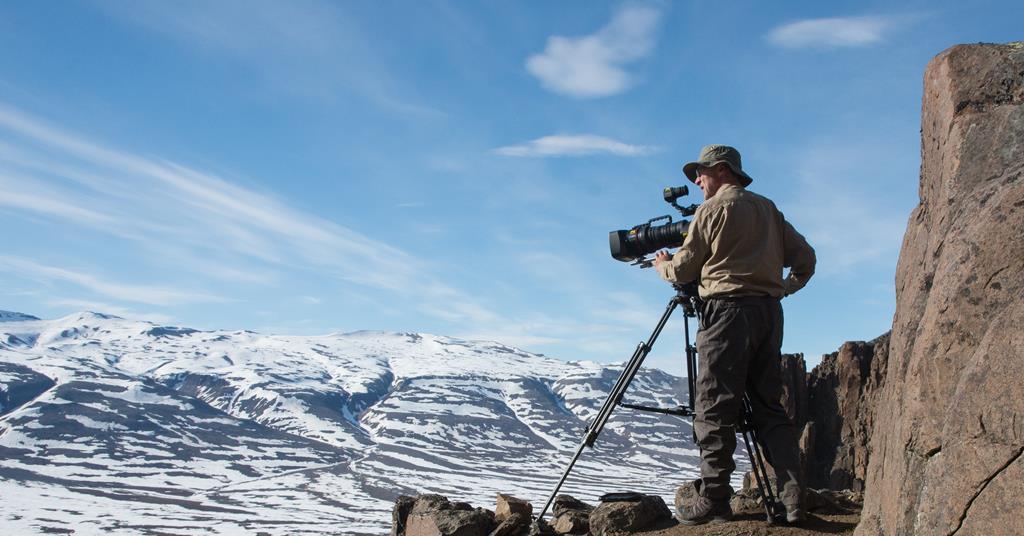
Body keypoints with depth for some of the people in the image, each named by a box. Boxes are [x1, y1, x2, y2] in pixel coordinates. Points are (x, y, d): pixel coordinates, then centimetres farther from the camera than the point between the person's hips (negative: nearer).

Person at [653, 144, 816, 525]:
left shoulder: (713, 208, 1)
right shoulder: (768, 208, 19)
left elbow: (684, 269, 2)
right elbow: (805, 259, 16)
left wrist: (661, 265, 22)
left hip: (728, 309, -7)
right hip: (769, 311, 7)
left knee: (714, 410, -6)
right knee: (770, 407, 8)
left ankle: (712, 501, -8)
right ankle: (793, 498, 0)